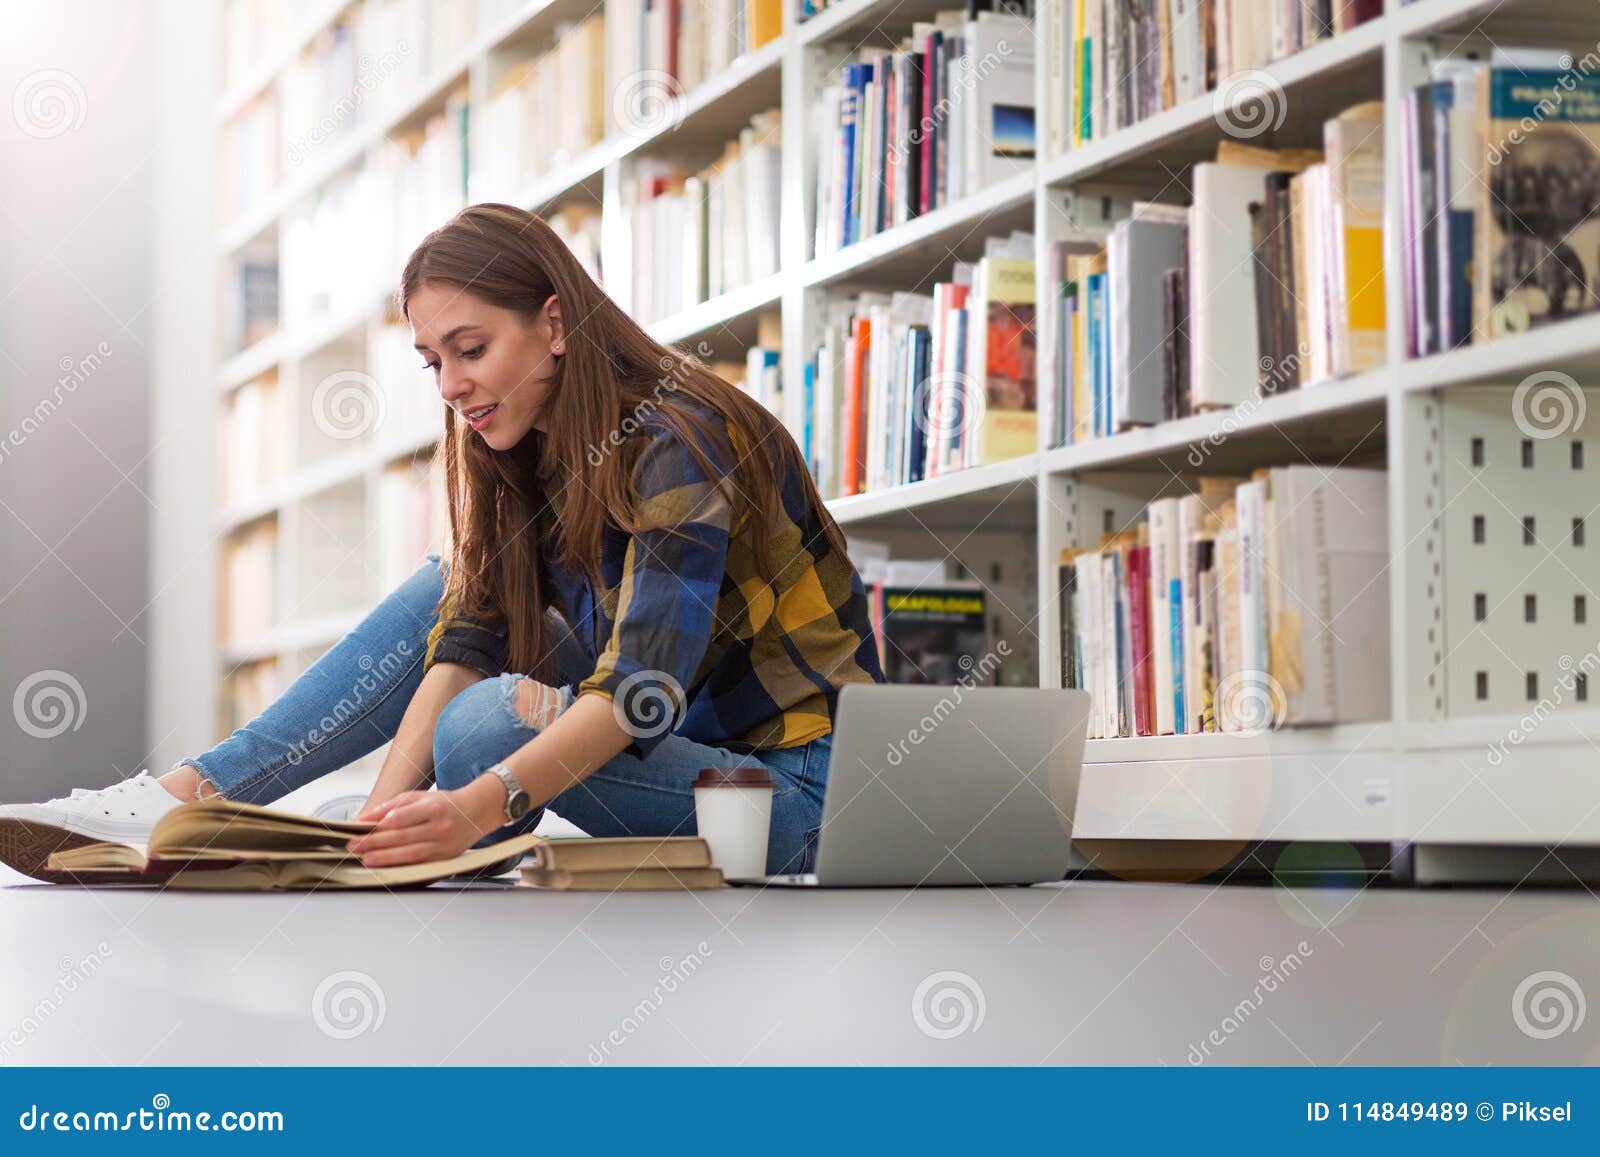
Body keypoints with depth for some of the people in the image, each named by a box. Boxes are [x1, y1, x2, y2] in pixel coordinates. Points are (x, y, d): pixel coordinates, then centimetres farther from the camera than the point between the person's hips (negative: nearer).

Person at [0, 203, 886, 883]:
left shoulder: (678, 440, -21)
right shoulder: (521, 453, 4)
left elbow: (642, 690, -32)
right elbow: (465, 644, -5)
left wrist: (481, 804, -45)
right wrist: (384, 807, -21)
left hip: (795, 787, -8)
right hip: (687, 740, 8)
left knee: (485, 724, -27)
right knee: (449, 595, -2)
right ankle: (190, 796, -6)